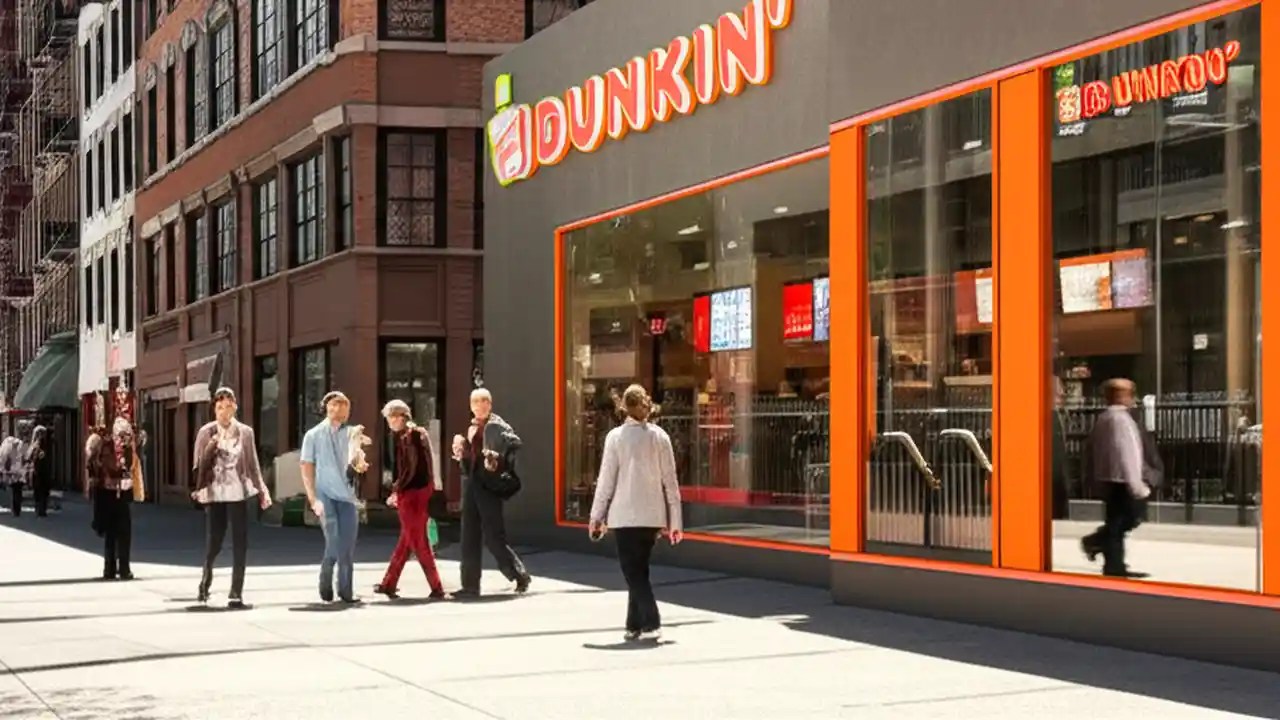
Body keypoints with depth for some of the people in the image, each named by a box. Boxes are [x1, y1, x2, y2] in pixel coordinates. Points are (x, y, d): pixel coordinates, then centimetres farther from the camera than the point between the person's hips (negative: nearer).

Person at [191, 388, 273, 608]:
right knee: (213, 542, 5)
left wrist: (262, 490, 2)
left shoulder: (245, 432, 6)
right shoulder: (206, 433, 4)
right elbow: (199, 465, 2)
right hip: (215, 494, 0)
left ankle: (236, 593, -1)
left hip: (238, 493, 0)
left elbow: (253, 465, 8)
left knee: (240, 544, -4)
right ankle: (206, 578, 34)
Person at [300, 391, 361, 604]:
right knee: (334, 542, -14)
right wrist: (313, 499, -8)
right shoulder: (314, 435, 2)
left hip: (346, 495, 3)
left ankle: (346, 592, 6)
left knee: (348, 546, -1)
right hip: (325, 495, -3)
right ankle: (325, 583, 6)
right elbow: (306, 469, 0)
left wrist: (358, 467, -9)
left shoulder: (349, 435, 10)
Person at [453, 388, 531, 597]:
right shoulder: (472, 428, 17)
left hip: (489, 485, -8)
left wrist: (499, 459, -27)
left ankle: (520, 575, 11)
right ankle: (471, 585, 10)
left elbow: (515, 444, -21)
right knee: (469, 538, 6)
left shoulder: (497, 426, -7)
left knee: (493, 537, -5)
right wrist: (461, 453, 4)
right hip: (471, 484, 8)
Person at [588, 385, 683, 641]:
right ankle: (635, 624, 16)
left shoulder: (616, 436, -6)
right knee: (639, 569, 15)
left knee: (632, 571, 0)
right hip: (653, 515, 4)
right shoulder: (659, 436, 3)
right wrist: (675, 521, 9)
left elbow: (606, 479, -5)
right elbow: (670, 480, 4)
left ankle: (651, 623, -12)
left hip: (625, 514, -3)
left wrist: (597, 516, 2)